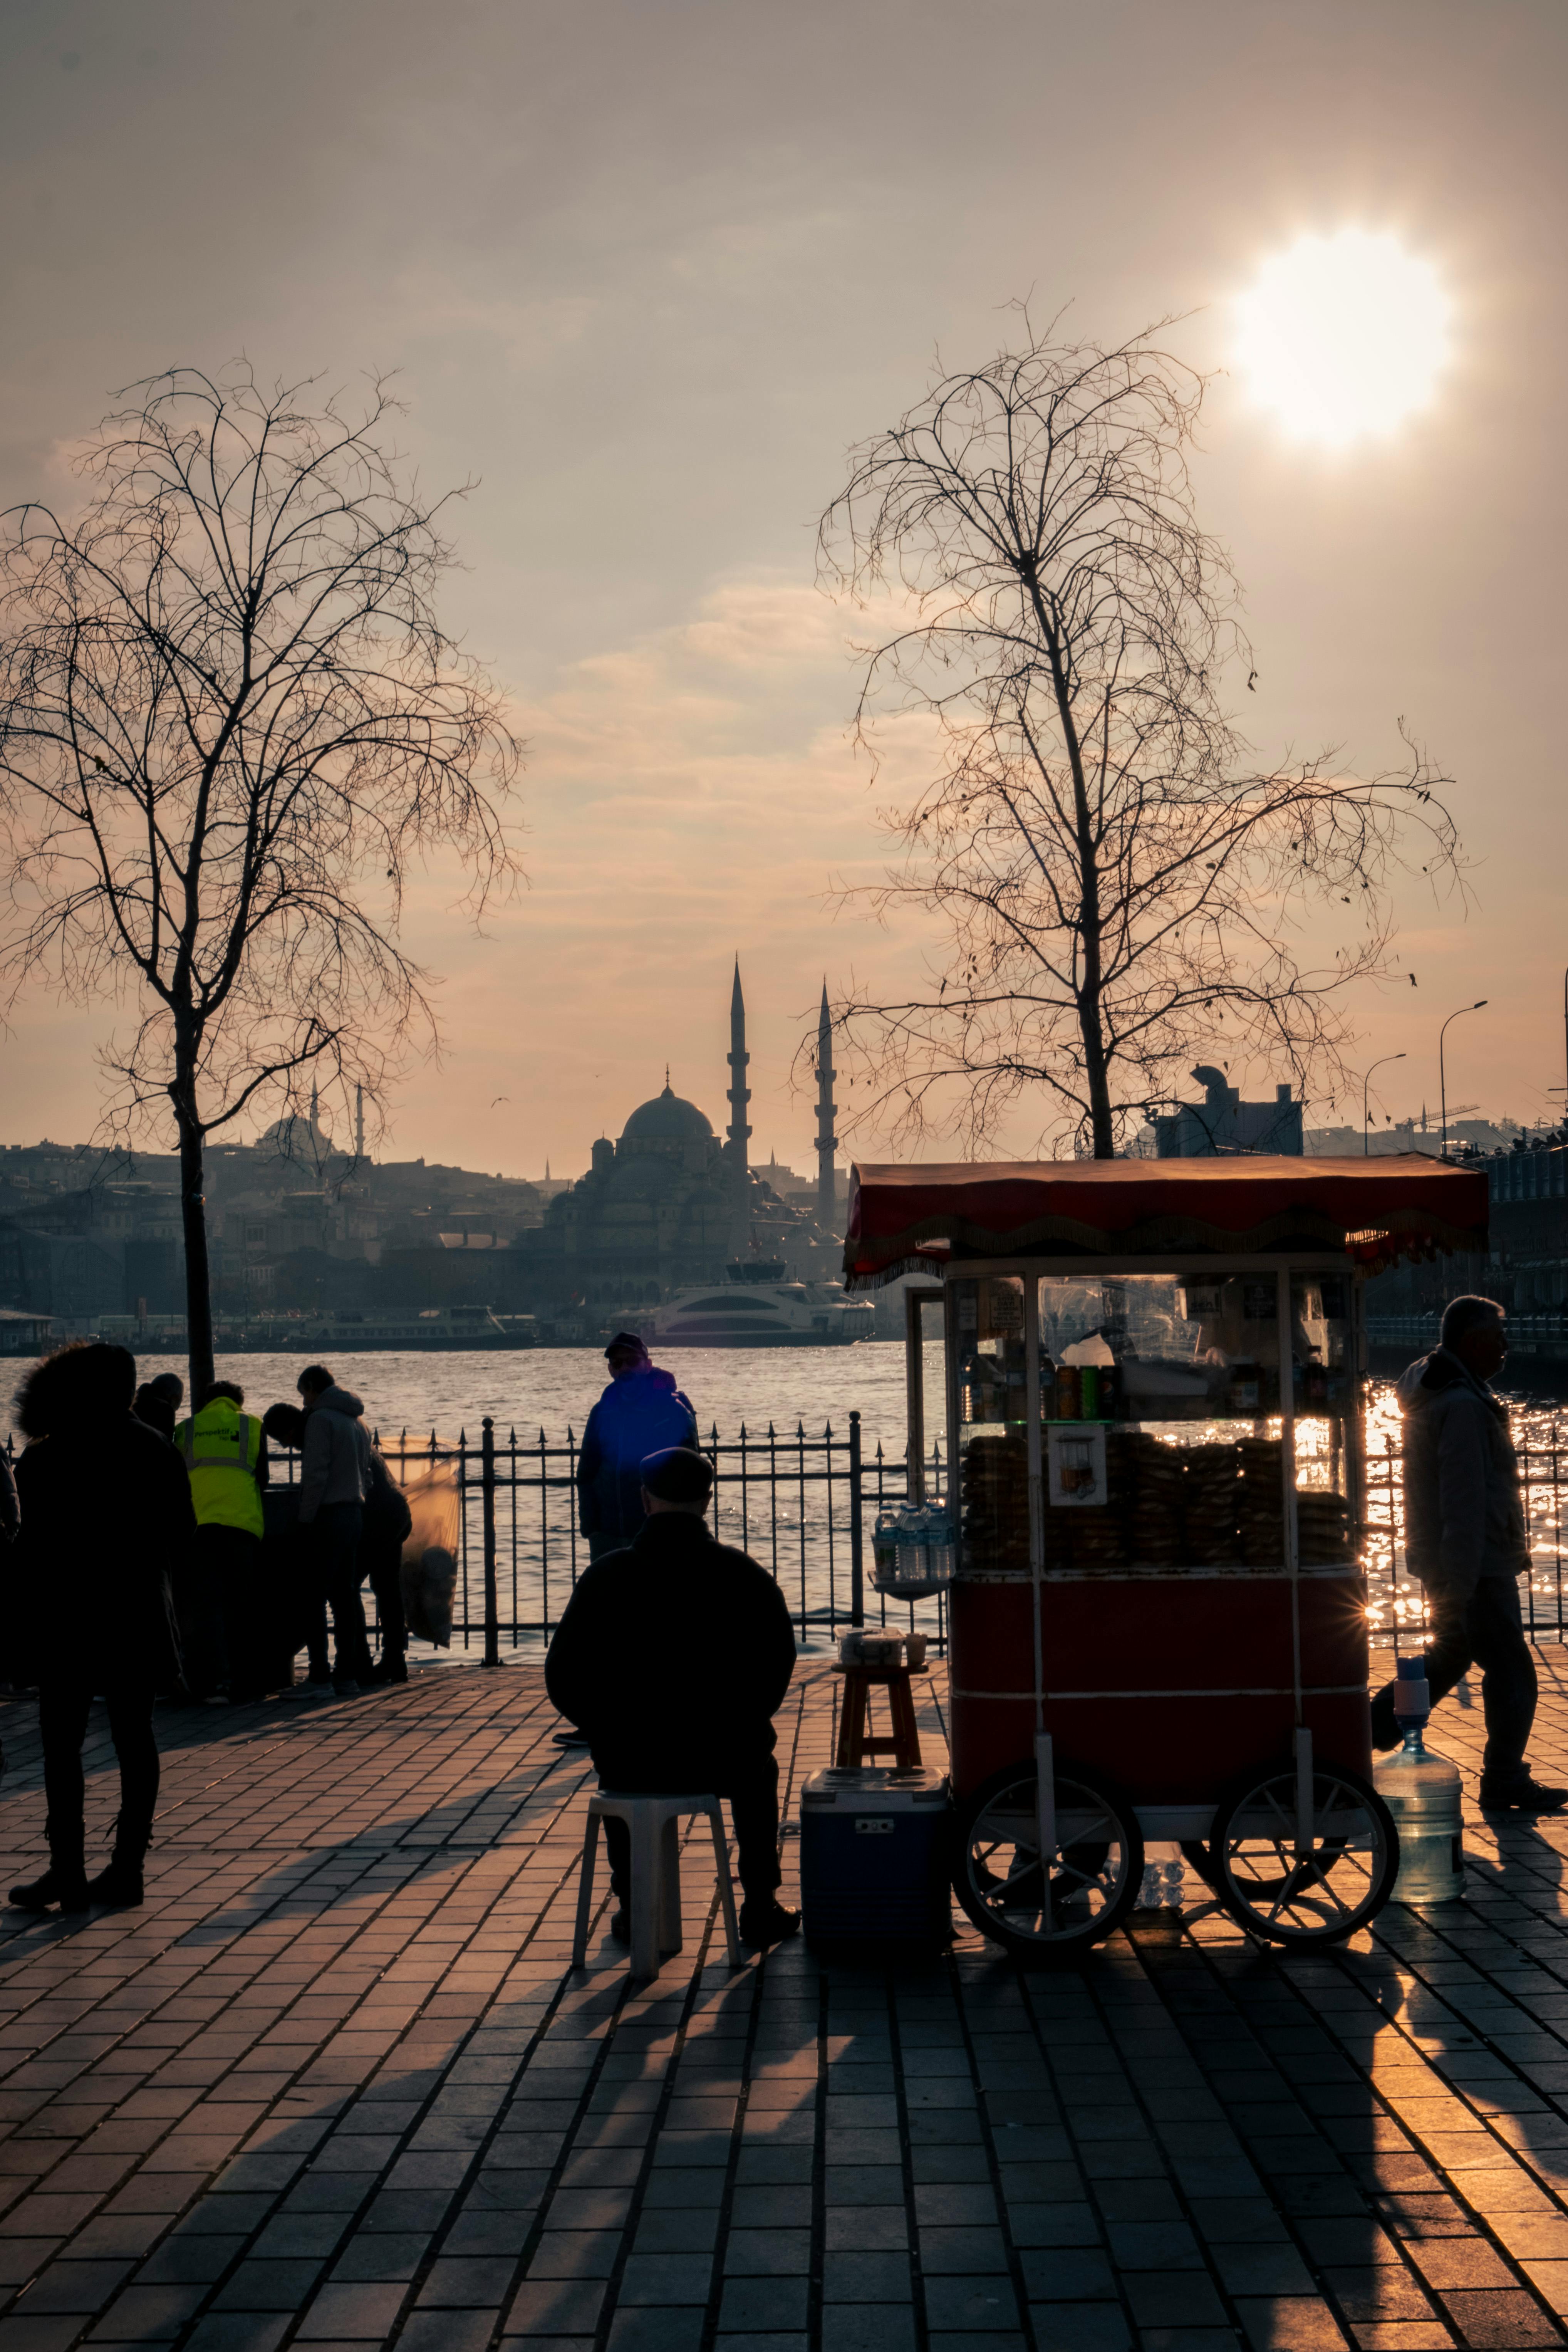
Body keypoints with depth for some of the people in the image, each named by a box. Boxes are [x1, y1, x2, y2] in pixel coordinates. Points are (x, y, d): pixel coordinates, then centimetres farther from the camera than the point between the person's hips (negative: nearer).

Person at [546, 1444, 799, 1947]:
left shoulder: (604, 1576, -6)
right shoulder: (745, 1575, -5)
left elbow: (562, 1679, -3)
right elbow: (776, 1670, 2)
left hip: (630, 1761, 0)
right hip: (719, 1760, 0)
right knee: (758, 1771, 35)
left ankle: (633, 1911, 37)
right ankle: (760, 1910, 31)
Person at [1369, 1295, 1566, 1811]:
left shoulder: (1434, 1393, 12)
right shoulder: (1463, 1406, -21)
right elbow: (1464, 1502, -24)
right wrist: (1461, 1588, -25)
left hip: (1450, 1567, 10)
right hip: (1478, 1569, -10)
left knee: (1448, 1658, 20)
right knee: (1512, 1672, 0)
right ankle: (1505, 1783, 9)